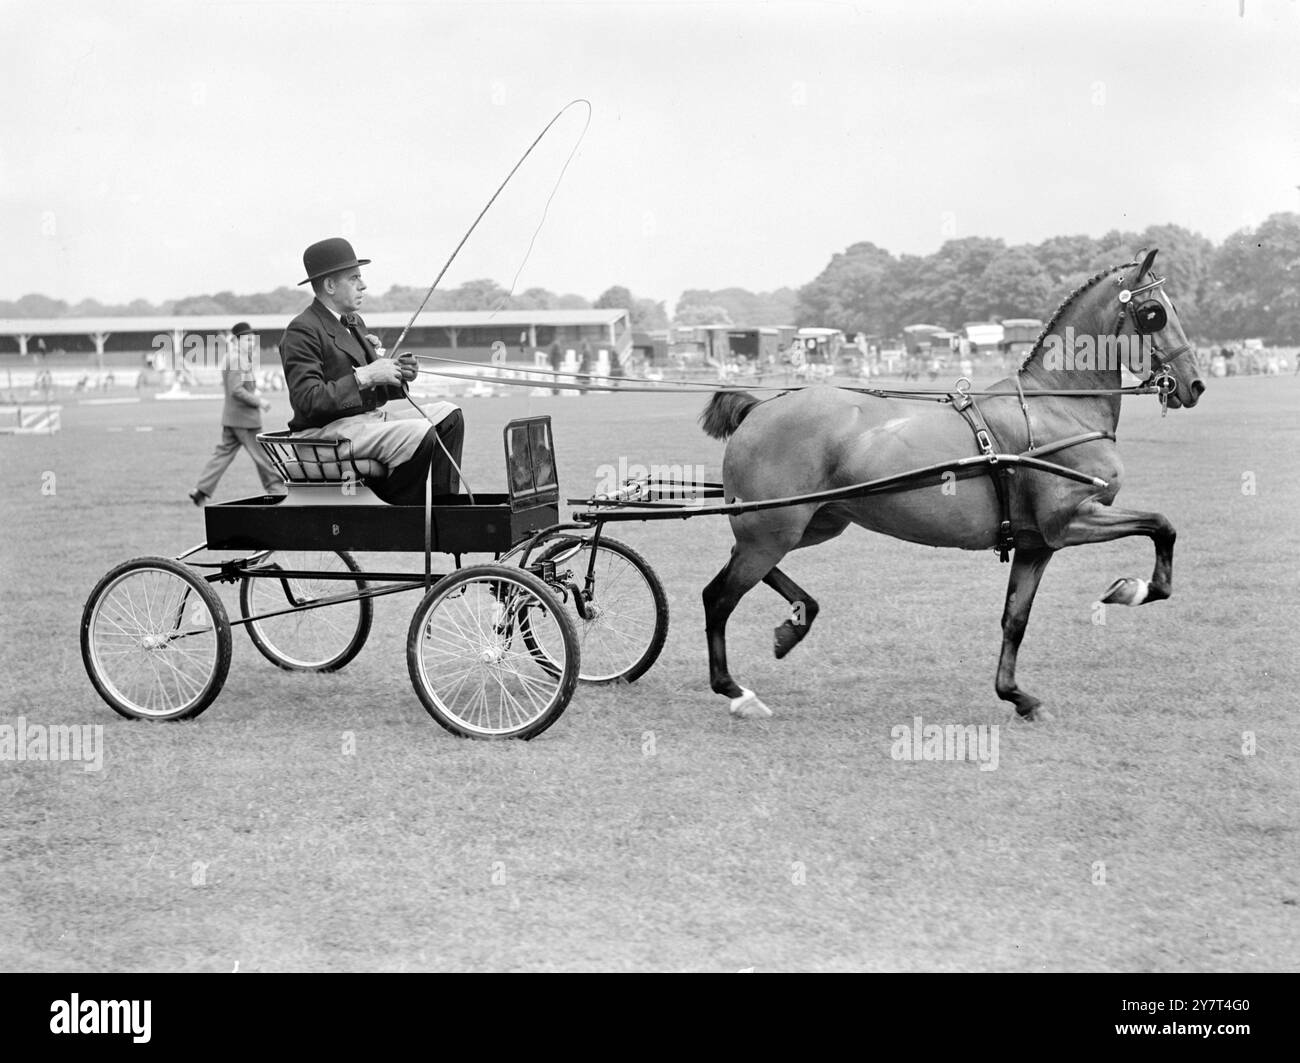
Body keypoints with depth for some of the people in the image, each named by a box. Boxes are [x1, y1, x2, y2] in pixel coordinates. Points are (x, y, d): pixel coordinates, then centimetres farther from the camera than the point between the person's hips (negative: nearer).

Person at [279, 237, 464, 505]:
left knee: (448, 415, 2)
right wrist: (364, 377, -24)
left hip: (369, 418, 10)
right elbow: (306, 401, -23)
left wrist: (397, 374, -1)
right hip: (327, 432, -10)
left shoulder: (353, 322, 18)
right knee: (419, 433, -28)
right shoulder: (302, 331, -12)